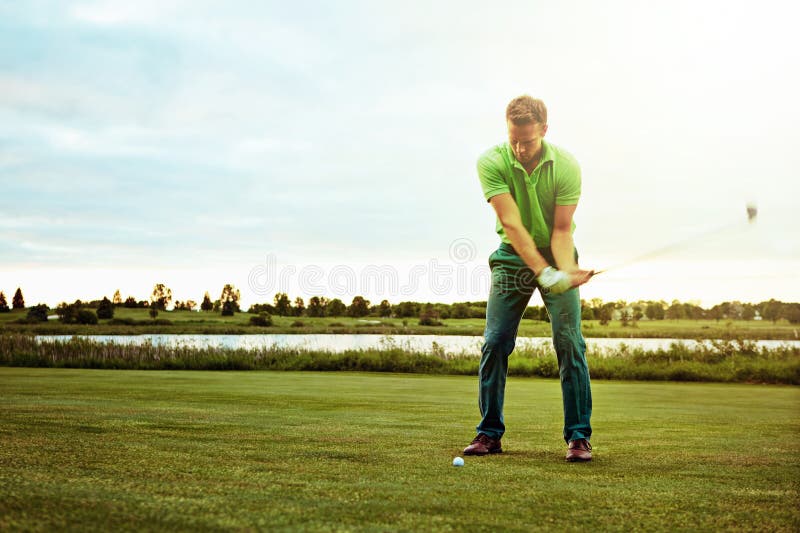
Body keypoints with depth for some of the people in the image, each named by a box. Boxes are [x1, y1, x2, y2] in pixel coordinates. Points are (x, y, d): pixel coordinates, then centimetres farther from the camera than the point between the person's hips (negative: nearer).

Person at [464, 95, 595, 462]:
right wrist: (544, 272, -34)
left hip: (557, 255, 0)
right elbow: (511, 224, -25)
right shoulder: (491, 163, -18)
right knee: (495, 342, -5)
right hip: (513, 256, 1)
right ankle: (489, 433, 6)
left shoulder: (566, 166, -17)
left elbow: (561, 230, -14)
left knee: (569, 343, -10)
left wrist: (566, 270, -33)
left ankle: (578, 436, -2)